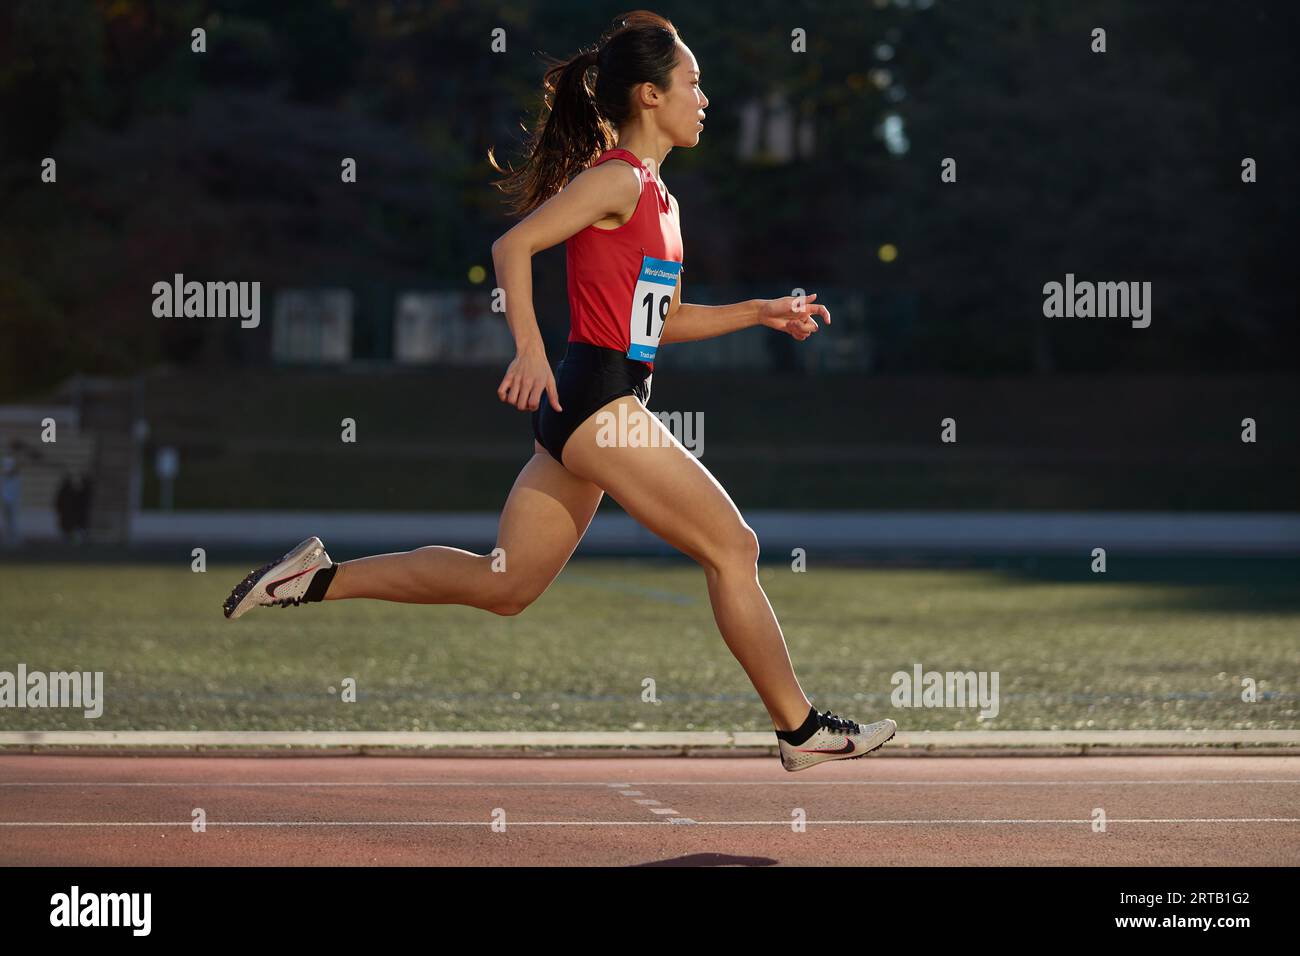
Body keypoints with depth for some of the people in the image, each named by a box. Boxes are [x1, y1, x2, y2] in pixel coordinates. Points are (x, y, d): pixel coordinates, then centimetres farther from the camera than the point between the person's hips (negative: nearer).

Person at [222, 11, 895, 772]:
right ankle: (801, 730, 2)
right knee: (731, 547, -5)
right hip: (597, 399, -10)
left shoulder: (659, 197, 18)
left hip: (593, 412, 10)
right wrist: (531, 349, -28)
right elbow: (513, 246, -18)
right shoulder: (618, 178, -10)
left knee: (504, 585, 11)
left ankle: (321, 579, 14)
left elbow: (666, 319, 26)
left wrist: (761, 312, 19)